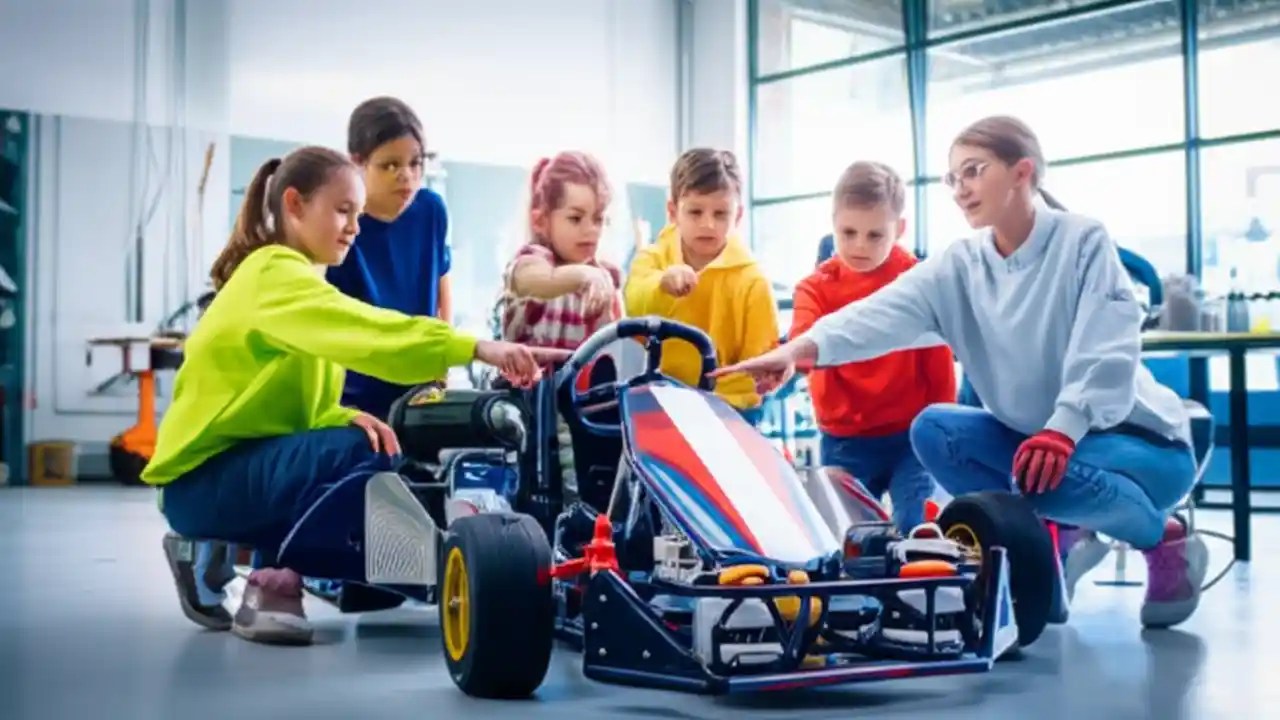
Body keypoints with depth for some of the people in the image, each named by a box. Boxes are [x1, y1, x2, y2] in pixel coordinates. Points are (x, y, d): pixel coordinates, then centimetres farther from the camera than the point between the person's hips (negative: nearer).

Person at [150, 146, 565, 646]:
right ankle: (275, 584, -13)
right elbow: (365, 332, -31)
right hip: (200, 478, -10)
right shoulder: (275, 273, -15)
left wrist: (343, 417, -13)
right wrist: (478, 348, -39)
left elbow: (295, 403, 9)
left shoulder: (294, 281, 15)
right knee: (356, 454, -27)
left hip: (246, 461, 10)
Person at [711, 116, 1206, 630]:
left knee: (1047, 477, -35)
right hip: (1032, 435, 5)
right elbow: (886, 311, -18)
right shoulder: (960, 266, -1)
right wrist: (802, 348, -35)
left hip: (1139, 438, -5)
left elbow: (1107, 355, -23)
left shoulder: (1083, 241, -13)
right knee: (935, 429, -16)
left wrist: (1061, 430, -37)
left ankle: (1167, 539, -5)